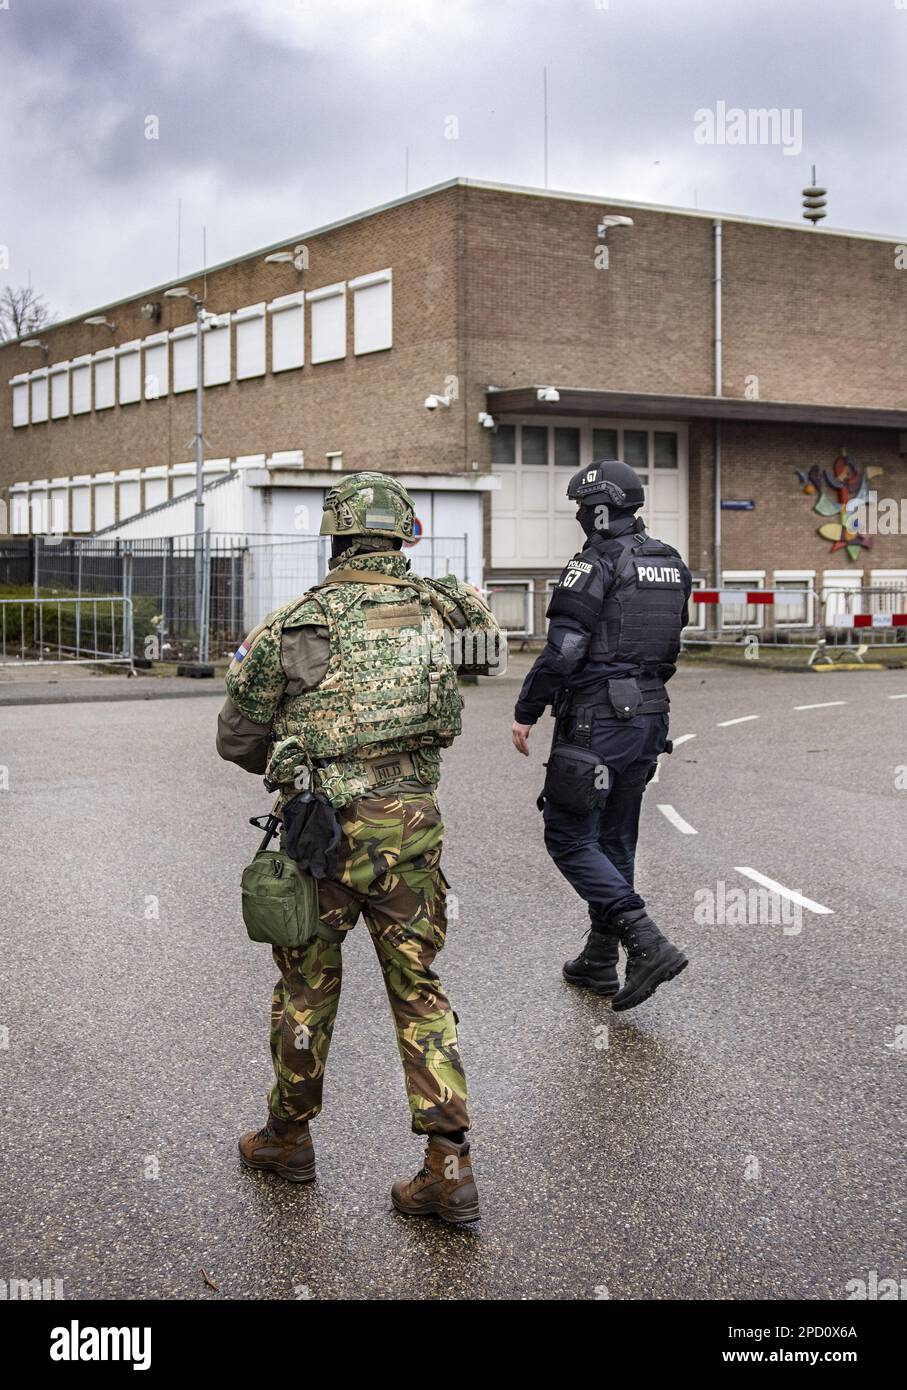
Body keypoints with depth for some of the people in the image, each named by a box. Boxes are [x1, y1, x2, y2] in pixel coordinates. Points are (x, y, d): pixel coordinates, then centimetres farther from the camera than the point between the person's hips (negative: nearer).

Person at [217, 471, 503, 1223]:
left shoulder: (294, 623, -4)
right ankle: (450, 1165, 8)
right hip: (412, 824, 2)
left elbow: (238, 736, 3)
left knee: (306, 983, 16)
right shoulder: (442, 606, 1)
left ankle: (289, 1135, 34)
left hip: (320, 828, -2)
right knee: (419, 991, 12)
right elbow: (486, 635, 23)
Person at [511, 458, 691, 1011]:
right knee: (615, 839, 16)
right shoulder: (672, 564, 10)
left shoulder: (597, 562, -15)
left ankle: (649, 944, -11)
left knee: (569, 837, -1)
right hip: (650, 716, 8)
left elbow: (563, 650, -20)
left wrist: (526, 712, -11)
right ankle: (600, 961, 25)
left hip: (596, 720, -8)